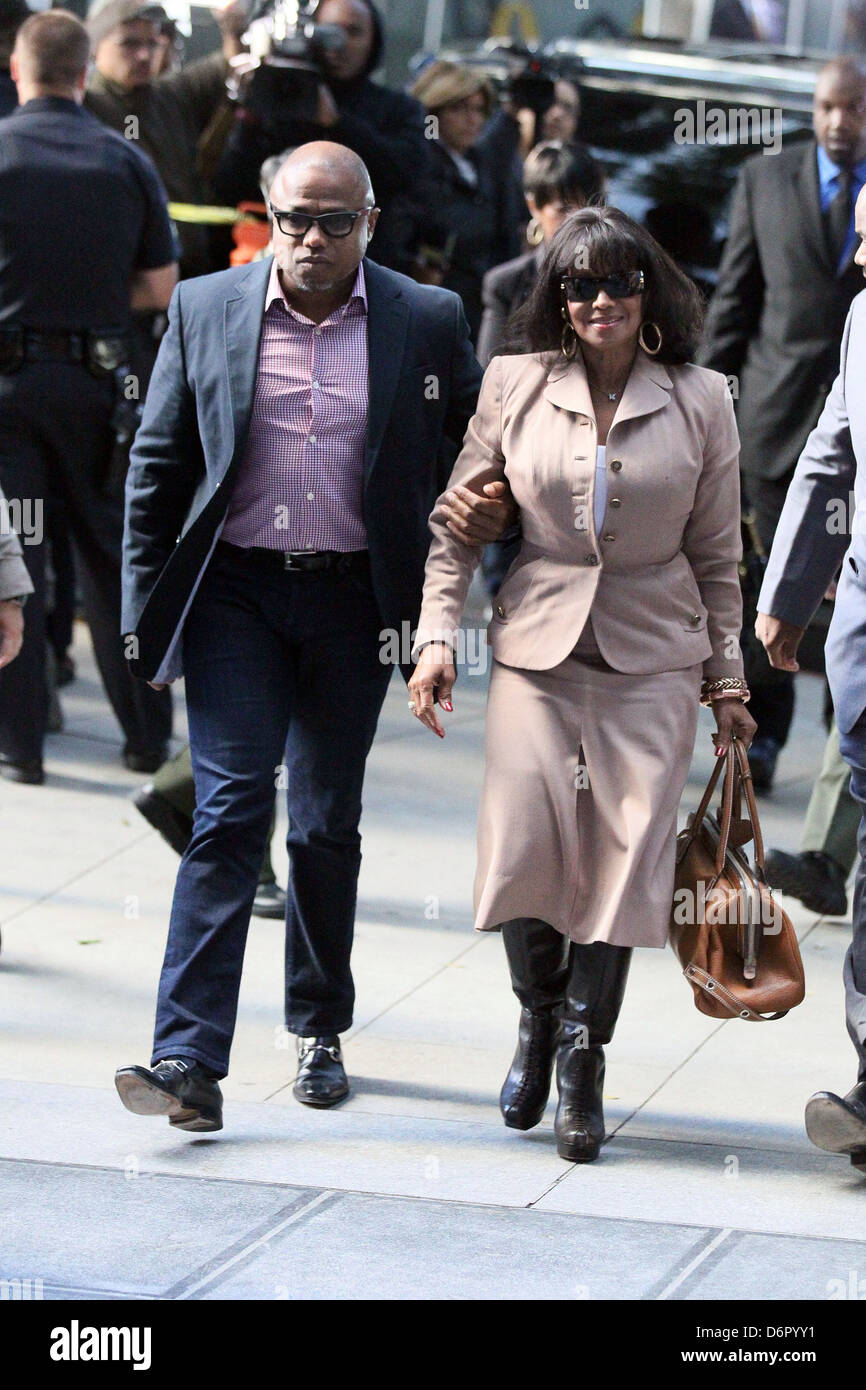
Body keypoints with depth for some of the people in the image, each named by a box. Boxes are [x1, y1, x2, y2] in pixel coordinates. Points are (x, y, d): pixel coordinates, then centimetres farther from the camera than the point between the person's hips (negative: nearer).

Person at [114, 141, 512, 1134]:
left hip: (353, 600, 1)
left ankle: (318, 1030, 28)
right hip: (234, 592, -1)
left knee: (327, 822, 11)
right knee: (230, 811, -10)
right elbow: (158, 465, 6)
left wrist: (492, 508, -9)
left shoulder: (428, 322, 1)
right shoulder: (204, 310, 2)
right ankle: (189, 1061, -15)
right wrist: (143, 606, 3)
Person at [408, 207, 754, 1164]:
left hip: (653, 658, 0)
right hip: (536, 647, 0)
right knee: (523, 847, -9)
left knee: (623, 857, -6)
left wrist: (727, 680, 9)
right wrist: (436, 635, -1)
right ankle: (539, 1017, 20)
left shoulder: (700, 402, 2)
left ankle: (582, 1062, 8)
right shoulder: (513, 385, 2)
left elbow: (715, 554, 8)